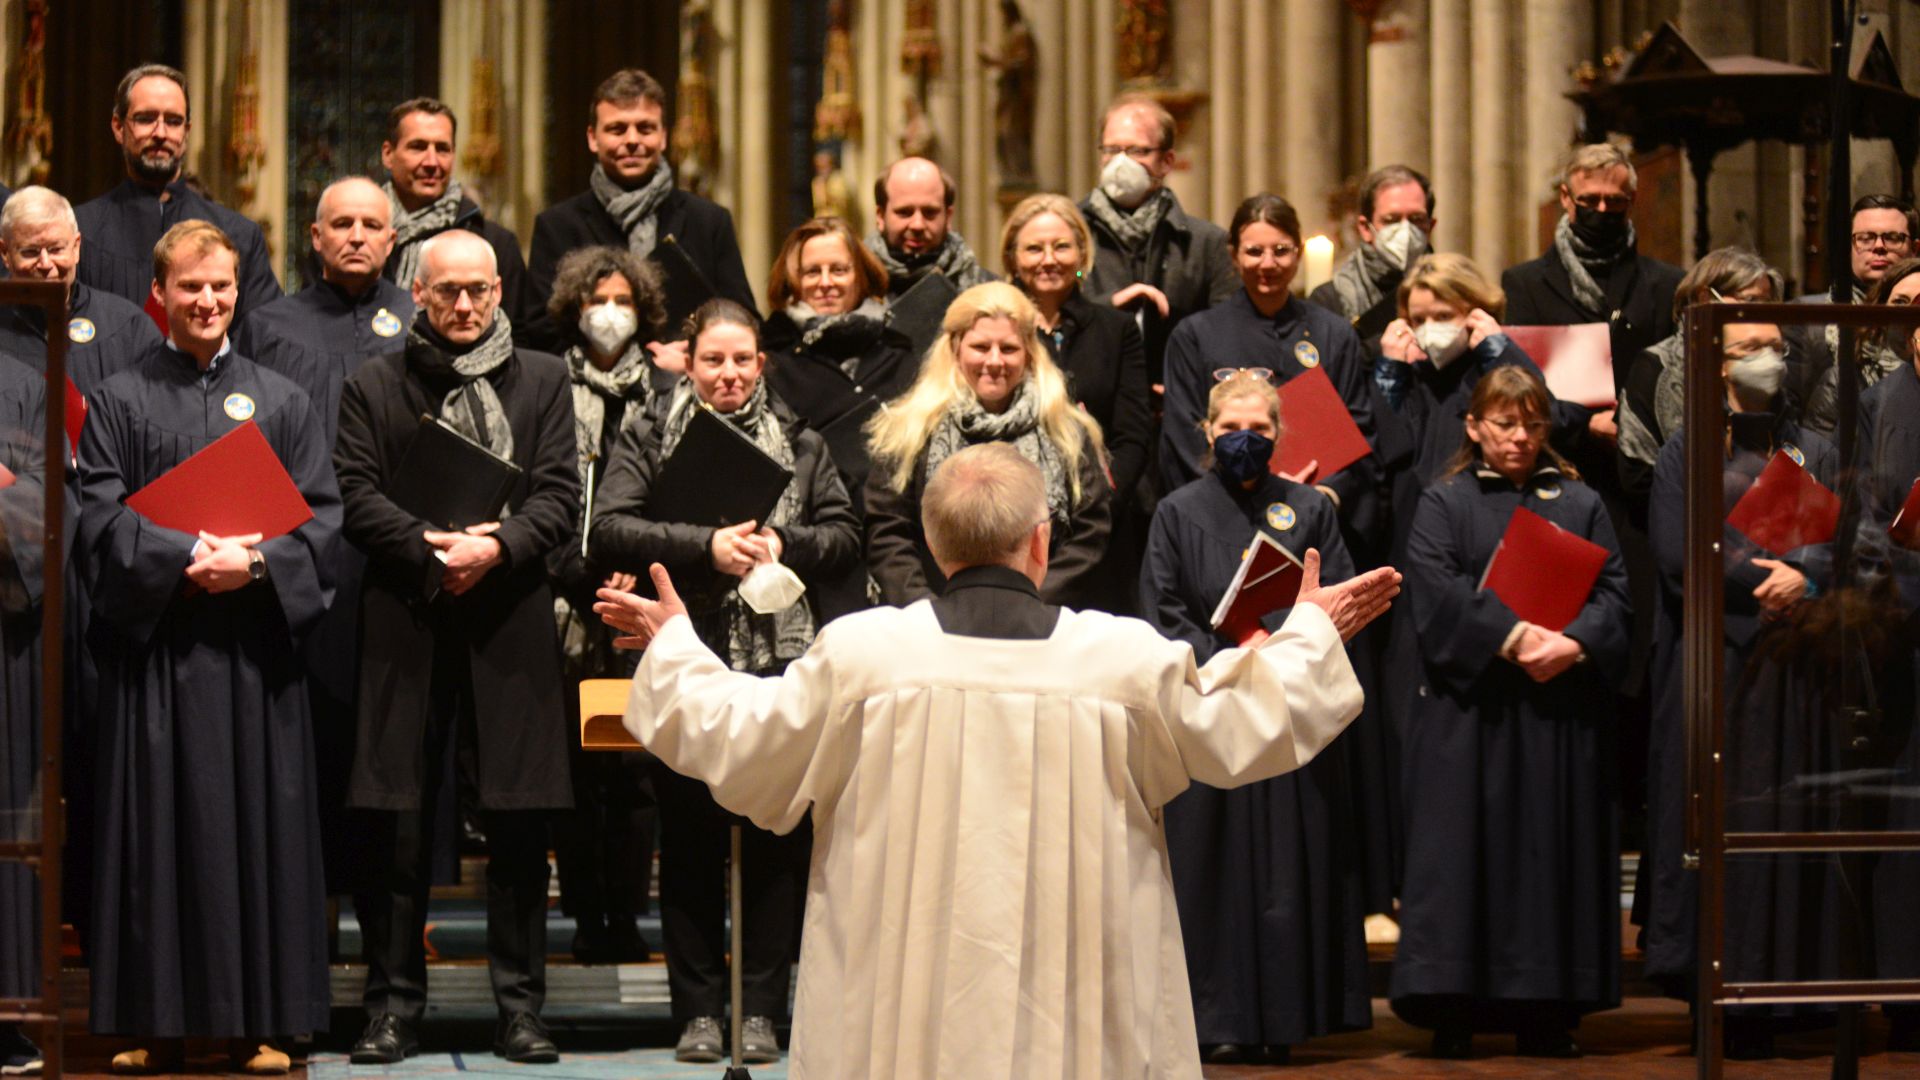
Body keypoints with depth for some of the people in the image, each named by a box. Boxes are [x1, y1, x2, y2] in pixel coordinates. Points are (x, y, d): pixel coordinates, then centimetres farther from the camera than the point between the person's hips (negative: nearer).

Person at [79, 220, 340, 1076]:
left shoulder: (280, 401, 11)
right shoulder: (118, 402, 7)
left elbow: (320, 519, 4)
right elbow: (102, 520, -2)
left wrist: (252, 562, -13)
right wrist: (187, 558, -16)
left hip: (254, 643, 1)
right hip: (153, 640, -1)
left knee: (258, 821, 1)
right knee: (158, 821, -1)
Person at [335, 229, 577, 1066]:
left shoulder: (542, 380, 13)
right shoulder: (373, 385, 10)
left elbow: (561, 494, 5)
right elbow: (358, 497, 1)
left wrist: (498, 547, -12)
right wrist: (431, 549, -13)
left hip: (510, 619, 1)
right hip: (406, 621, -1)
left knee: (518, 820, 0)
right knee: (401, 819, -1)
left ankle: (520, 1005, 7)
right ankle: (394, 1005, 6)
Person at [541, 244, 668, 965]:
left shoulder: (661, 393, 11)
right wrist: (584, 576, -9)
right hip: (567, 602, -1)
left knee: (634, 766, -2)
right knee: (574, 766, -1)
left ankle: (625, 918, 4)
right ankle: (587, 920, 5)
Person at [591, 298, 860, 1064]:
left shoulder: (800, 446, 12)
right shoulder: (647, 443, 7)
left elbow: (845, 538, 8)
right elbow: (609, 531, -7)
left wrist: (782, 545, -11)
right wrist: (706, 546, -18)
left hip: (781, 663, 1)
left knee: (775, 841, 2)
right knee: (689, 841, 3)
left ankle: (762, 1011, 8)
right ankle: (698, 1009, 11)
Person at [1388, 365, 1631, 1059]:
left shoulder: (1579, 504, 14)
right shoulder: (1445, 503, 7)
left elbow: (1612, 591, 5)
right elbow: (1435, 591, -8)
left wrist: (1573, 643, -15)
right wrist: (1510, 638, -19)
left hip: (1561, 709, 2)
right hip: (1468, 705, -2)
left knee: (1554, 845, 0)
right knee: (1462, 845, -5)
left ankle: (1547, 1013, 4)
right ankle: (1453, 1014, -3)